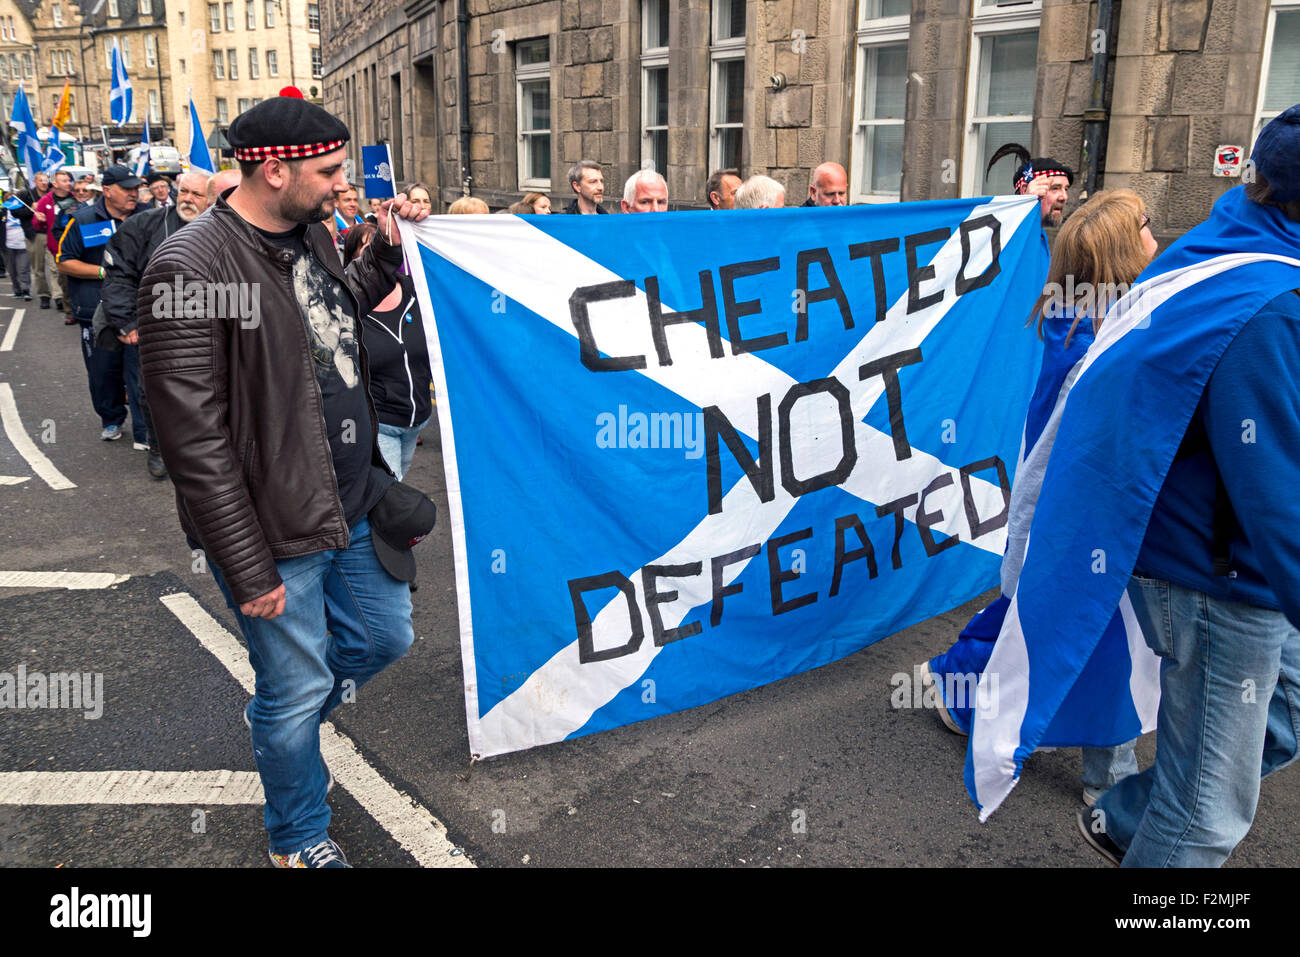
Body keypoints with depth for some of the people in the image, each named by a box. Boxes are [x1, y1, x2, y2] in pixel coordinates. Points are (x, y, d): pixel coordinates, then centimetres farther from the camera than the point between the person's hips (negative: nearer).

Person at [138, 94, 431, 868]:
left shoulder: (311, 234, 5)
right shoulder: (190, 270, -21)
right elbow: (195, 440, -21)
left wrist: (389, 248, 10)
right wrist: (248, 572, -19)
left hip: (357, 505, 8)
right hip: (278, 533, -8)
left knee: (387, 636, 20)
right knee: (298, 693, 9)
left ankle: (281, 718, 48)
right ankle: (300, 840, 36)